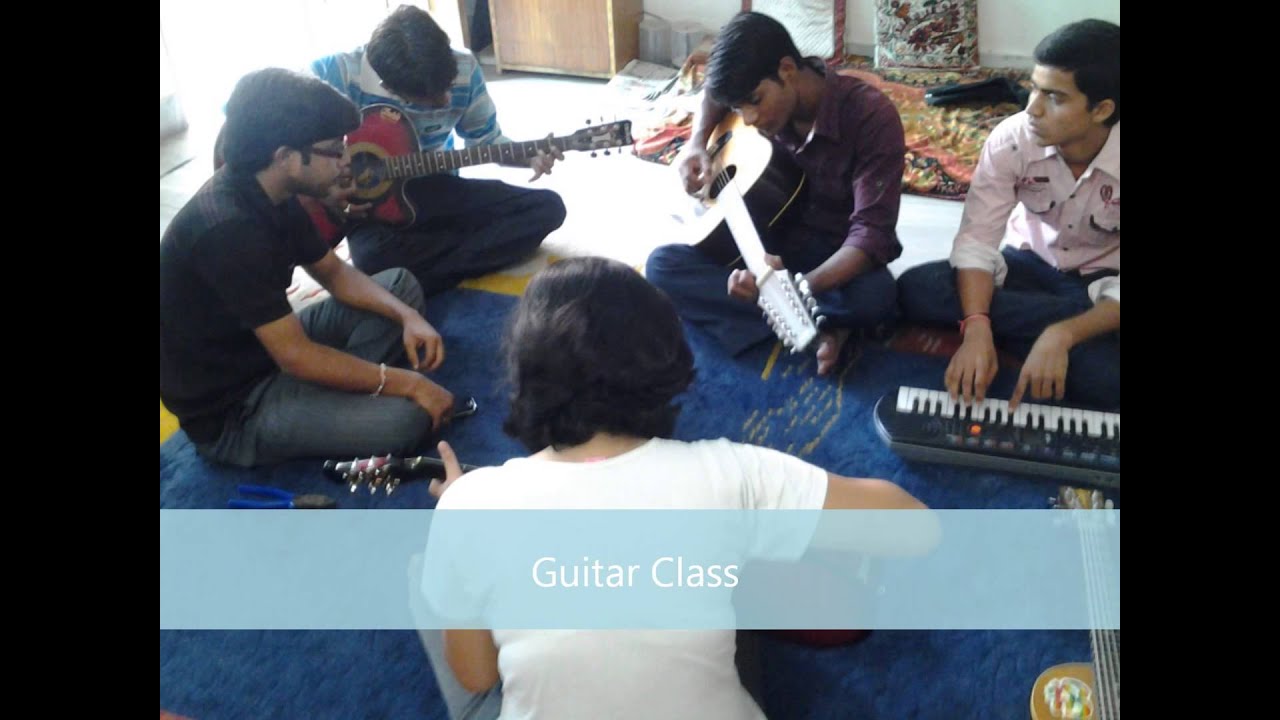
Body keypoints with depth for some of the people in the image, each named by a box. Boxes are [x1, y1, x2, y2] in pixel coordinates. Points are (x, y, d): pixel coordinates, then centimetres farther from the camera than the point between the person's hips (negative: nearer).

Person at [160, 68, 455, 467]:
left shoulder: (269, 193, -2)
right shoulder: (228, 229, -31)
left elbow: (333, 272, 10)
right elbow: (296, 357, -29)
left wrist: (407, 315, -7)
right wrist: (409, 383, -22)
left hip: (267, 348, 9)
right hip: (230, 409, -9)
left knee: (401, 284, 10)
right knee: (404, 417, -28)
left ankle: (338, 388, -3)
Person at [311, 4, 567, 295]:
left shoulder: (463, 67, -9)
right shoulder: (336, 74, -21)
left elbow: (485, 138, 6)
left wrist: (532, 155, -13)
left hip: (438, 188, 5)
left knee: (548, 207, -11)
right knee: (373, 259, -41)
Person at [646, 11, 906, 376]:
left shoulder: (871, 116, -23)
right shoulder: (764, 97, -7)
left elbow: (872, 230, -29)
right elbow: (714, 92, 18)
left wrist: (803, 285, -47)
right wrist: (697, 144, -3)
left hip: (840, 260, -5)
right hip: (769, 246, 6)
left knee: (874, 295, -41)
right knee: (662, 265, -19)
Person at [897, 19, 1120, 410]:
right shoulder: (1012, 139, -20)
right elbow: (975, 241, -22)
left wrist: (1062, 335, -41)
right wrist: (977, 329, -38)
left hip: (1103, 282, -4)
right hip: (1030, 263, 4)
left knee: (1107, 376, -37)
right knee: (915, 289, -25)